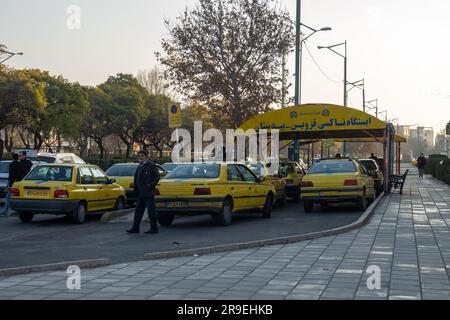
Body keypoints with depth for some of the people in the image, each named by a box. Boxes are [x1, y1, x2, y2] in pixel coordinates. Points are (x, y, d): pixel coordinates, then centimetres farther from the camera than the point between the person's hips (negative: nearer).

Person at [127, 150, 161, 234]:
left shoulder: (151, 165, -8)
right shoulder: (140, 166, 18)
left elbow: (157, 177, -11)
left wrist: (151, 185, -18)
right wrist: (136, 190, 16)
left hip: (148, 193, -9)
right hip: (141, 193, 9)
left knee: (151, 211, -4)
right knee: (138, 210, 10)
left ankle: (154, 228, 3)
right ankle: (135, 228, 15)